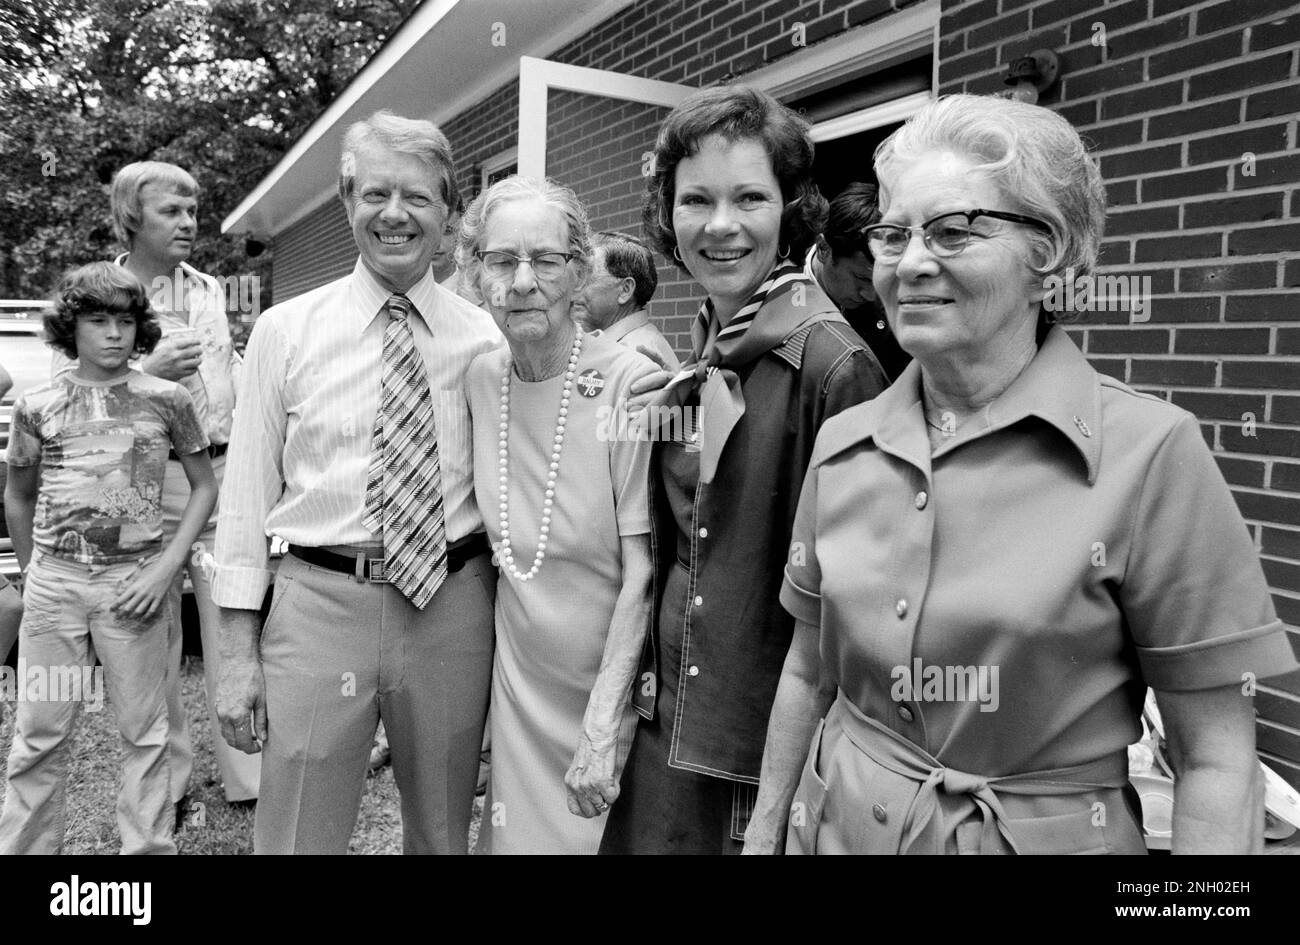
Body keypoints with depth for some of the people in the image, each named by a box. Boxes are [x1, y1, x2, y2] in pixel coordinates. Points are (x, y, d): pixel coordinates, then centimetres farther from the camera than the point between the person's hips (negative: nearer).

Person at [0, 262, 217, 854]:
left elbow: (204, 487, 4)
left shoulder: (166, 400, 0)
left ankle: (148, 846, 18)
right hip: (53, 582, 2)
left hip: (133, 581, -1)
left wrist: (165, 568, -4)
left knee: (143, 730, 5)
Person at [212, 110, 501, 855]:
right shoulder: (285, 330, 1)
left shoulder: (483, 338, 2)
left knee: (443, 835, 18)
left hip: (451, 604, 1)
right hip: (319, 604, -1)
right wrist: (239, 653, 0)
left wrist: (509, 626, 3)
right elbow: (249, 491, 2)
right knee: (298, 837, 9)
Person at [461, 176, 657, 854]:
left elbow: (642, 572, -19)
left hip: (609, 683, -4)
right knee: (517, 833, 19)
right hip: (517, 677, 5)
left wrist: (601, 728, -18)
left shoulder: (631, 383, -19)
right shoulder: (481, 377, -3)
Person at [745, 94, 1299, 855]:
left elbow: (1217, 759, -13)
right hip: (837, 825, 4)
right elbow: (808, 672, 5)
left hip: (1043, 832, -3)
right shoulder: (841, 444, -5)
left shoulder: (1148, 450, -18)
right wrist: (763, 835, 9)